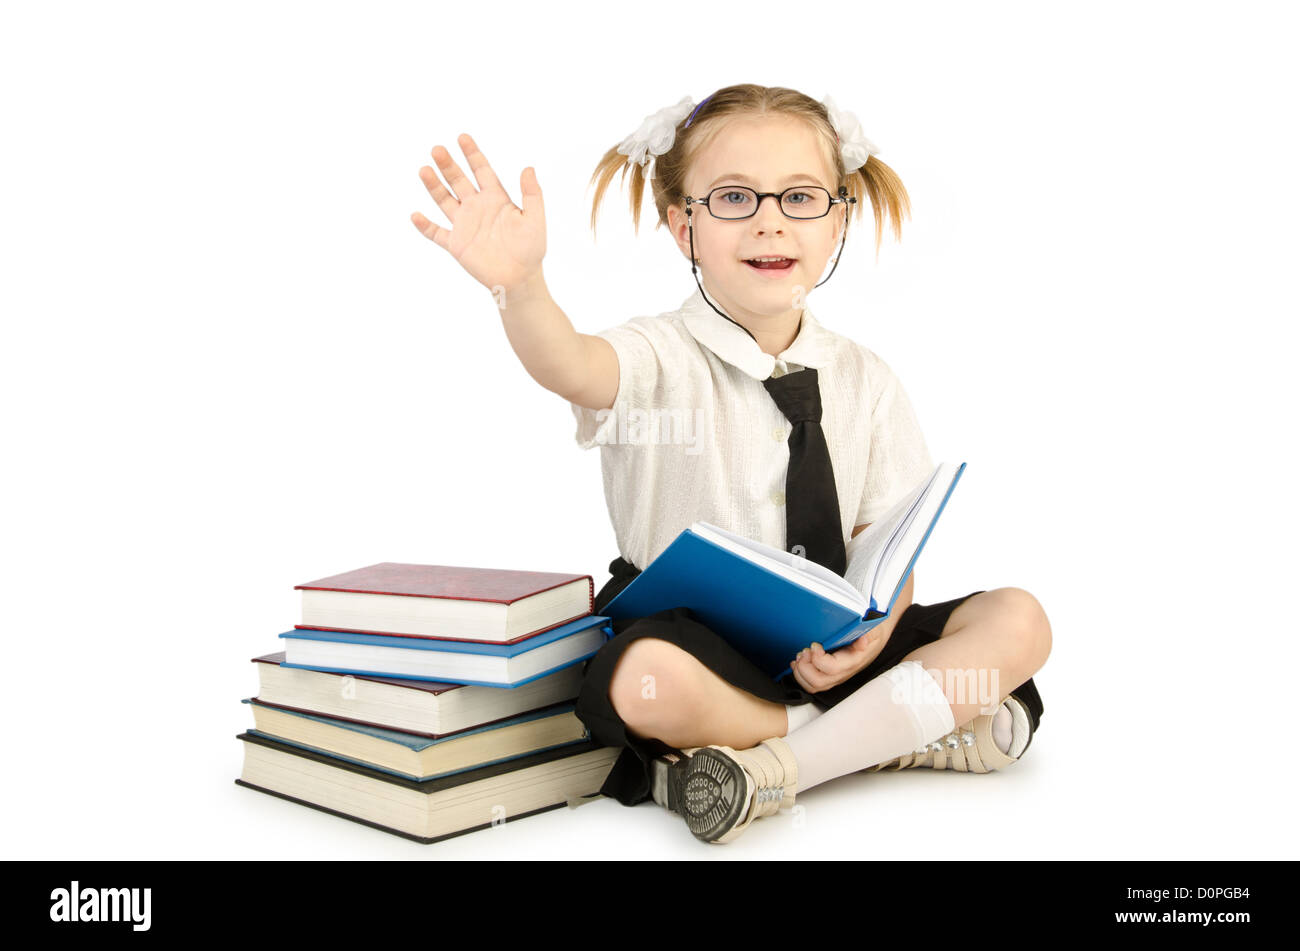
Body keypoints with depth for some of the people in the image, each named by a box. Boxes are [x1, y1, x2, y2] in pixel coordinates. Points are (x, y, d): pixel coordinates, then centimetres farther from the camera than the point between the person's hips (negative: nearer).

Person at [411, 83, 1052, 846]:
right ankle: (906, 731, -16)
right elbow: (572, 369, -31)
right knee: (641, 681, -37)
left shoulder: (864, 381, 5)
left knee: (1019, 620, -14)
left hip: (825, 650, 4)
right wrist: (519, 283, -52)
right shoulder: (662, 360, -7)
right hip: (692, 637, -4)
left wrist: (871, 631, -17)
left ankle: (774, 767, -22)